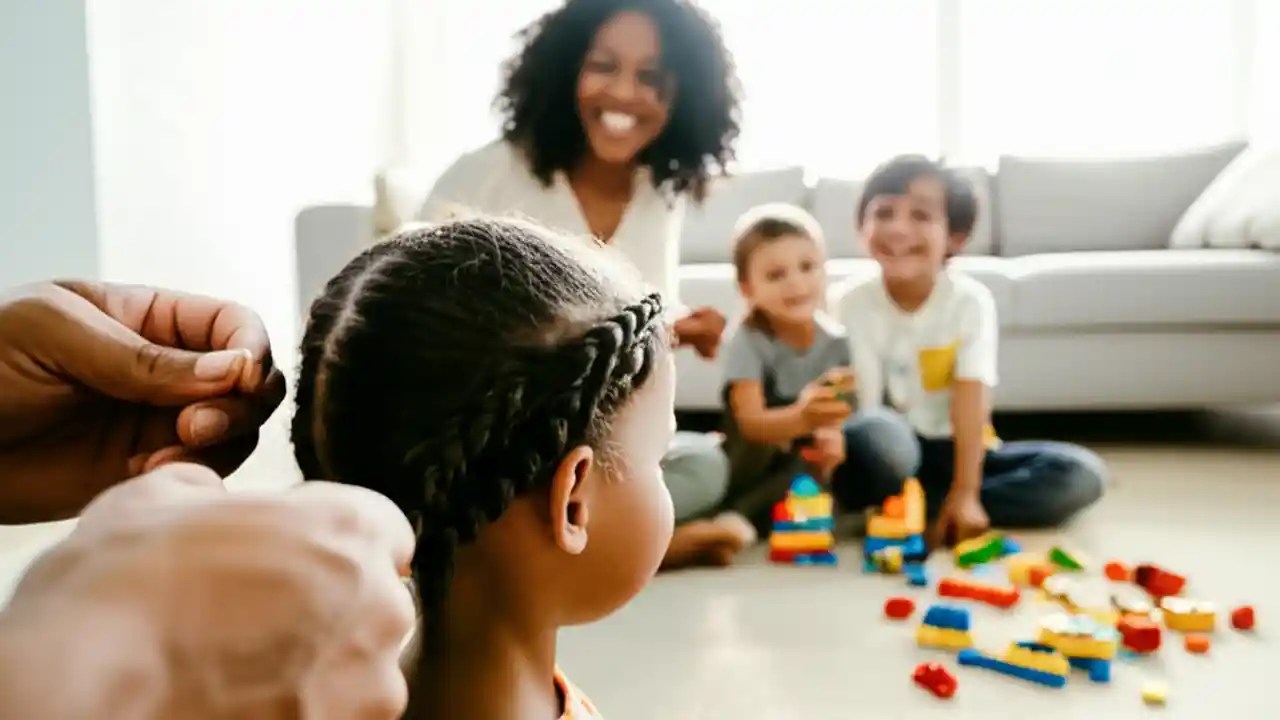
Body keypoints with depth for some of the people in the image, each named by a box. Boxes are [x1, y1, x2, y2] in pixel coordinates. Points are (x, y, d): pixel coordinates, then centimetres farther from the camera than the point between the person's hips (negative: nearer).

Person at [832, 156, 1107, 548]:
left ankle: (910, 509, -19)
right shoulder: (853, 304, -11)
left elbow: (971, 403, -19)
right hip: (893, 454, -3)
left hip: (955, 450, 4)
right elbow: (862, 406, -16)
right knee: (874, 432, -38)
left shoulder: (970, 301, -11)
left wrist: (965, 495, -27)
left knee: (1082, 474, -19)